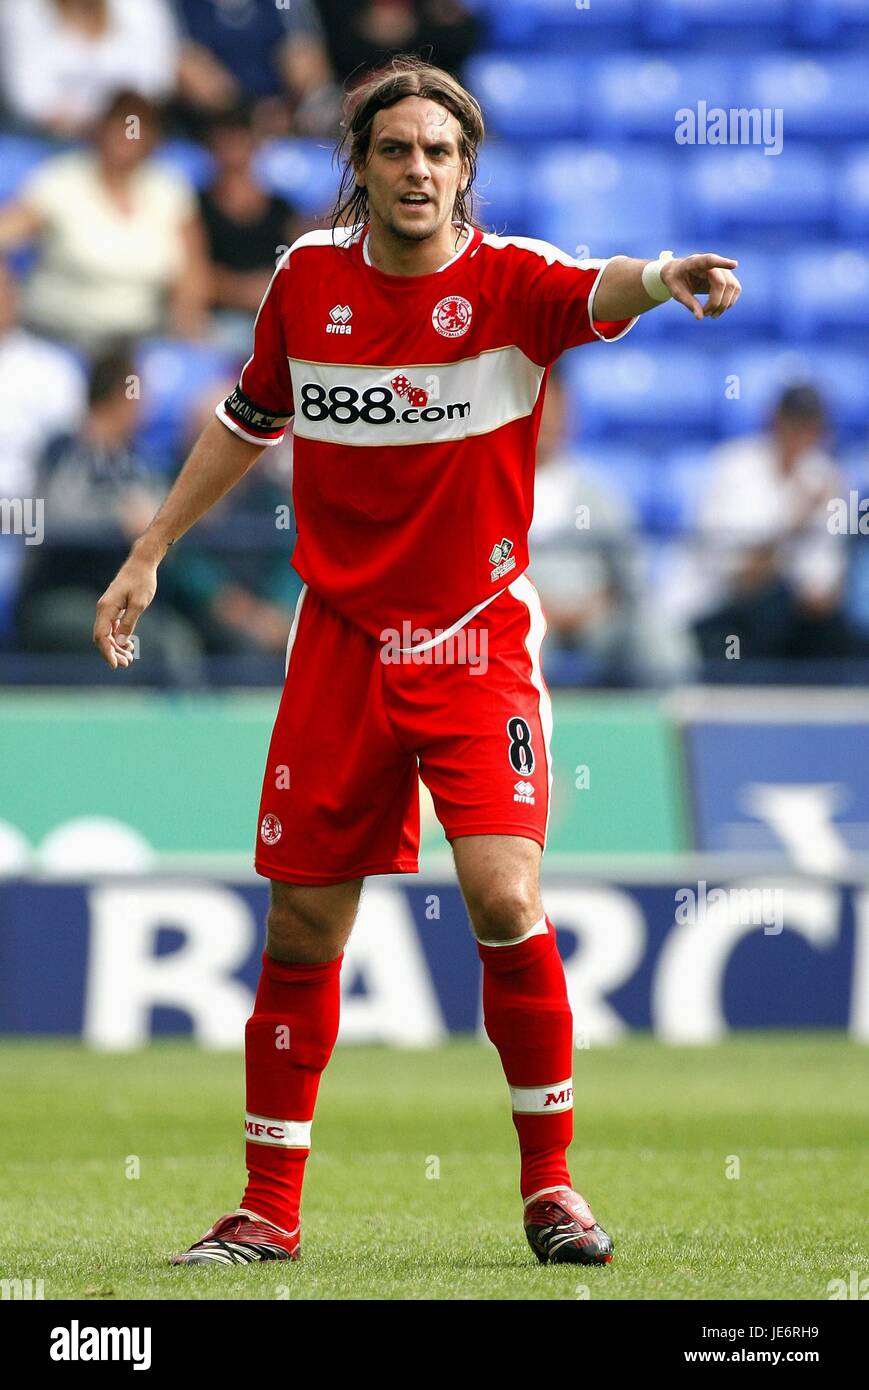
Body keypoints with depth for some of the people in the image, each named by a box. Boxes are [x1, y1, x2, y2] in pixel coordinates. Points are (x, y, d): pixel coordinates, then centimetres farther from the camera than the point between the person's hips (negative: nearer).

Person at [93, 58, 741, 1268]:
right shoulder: (307, 277, 1)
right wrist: (150, 554, 17)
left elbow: (597, 291, -33)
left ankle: (550, 1185, 1)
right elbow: (249, 420, 17)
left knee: (504, 898, -17)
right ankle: (269, 1212, 16)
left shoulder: (507, 281, -10)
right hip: (340, 643, 3)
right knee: (303, 926, 4)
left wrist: (660, 277, -56)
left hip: (477, 643, -3)